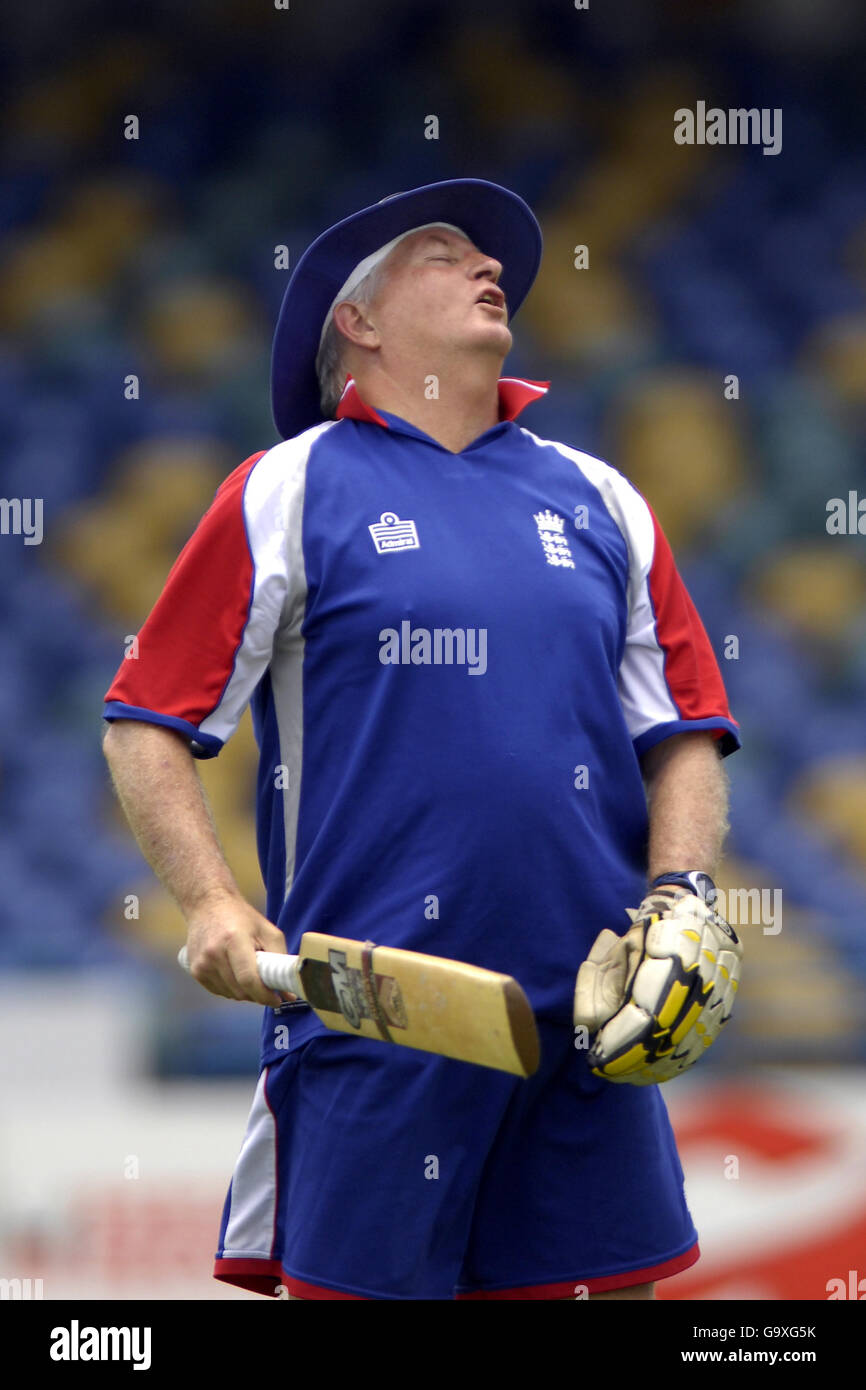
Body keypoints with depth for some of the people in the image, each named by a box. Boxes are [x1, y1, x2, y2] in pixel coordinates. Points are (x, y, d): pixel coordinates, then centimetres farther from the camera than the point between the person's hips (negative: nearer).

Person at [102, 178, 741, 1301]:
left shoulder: (598, 500, 16)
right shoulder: (291, 491, 5)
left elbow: (685, 733, 17)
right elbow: (145, 726, 3)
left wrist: (678, 901, 0)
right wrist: (213, 906, -10)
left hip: (591, 1005, 4)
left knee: (612, 1284, 5)